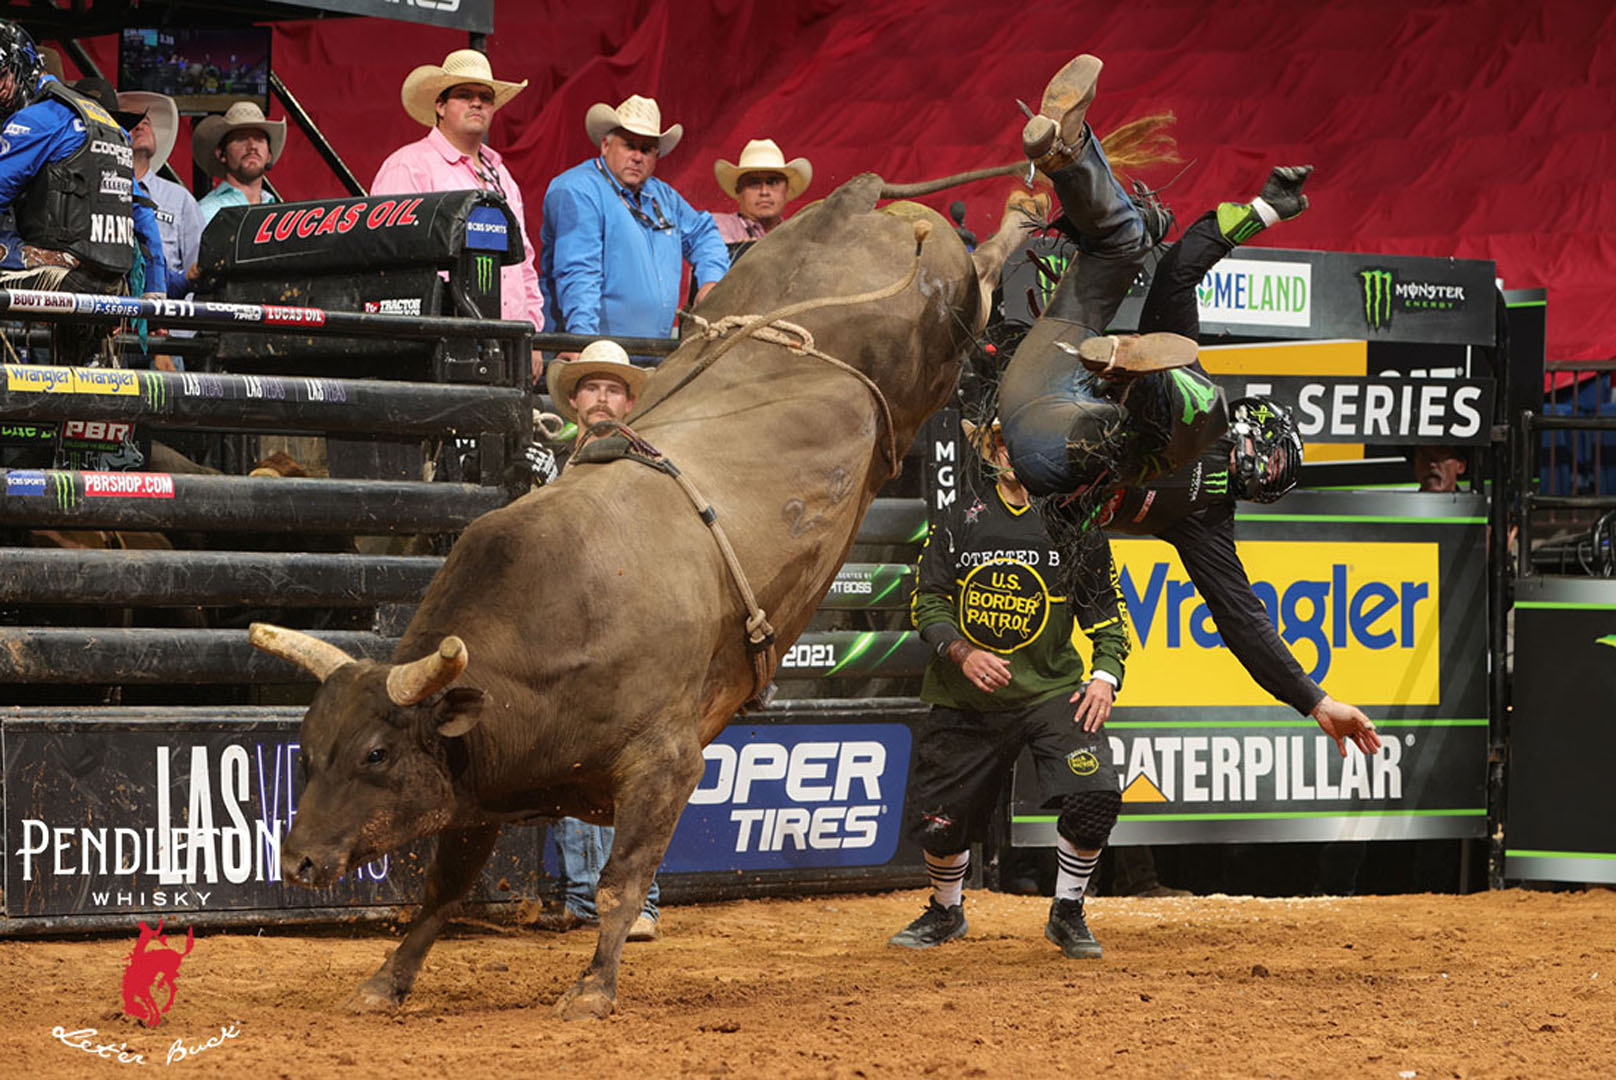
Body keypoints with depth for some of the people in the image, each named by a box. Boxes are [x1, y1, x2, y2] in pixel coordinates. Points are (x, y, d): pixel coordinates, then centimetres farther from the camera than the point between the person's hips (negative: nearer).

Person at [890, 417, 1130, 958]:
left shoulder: (1078, 526, 1)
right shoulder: (961, 521, 2)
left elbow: (1105, 609, 5)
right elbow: (927, 601, 2)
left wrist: (1105, 674, -11)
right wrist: (962, 652, -16)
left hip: (1052, 690, -1)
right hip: (967, 698, 1)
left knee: (1095, 793, -23)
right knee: (937, 819, 2)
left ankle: (1067, 913, 0)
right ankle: (946, 911, 34)